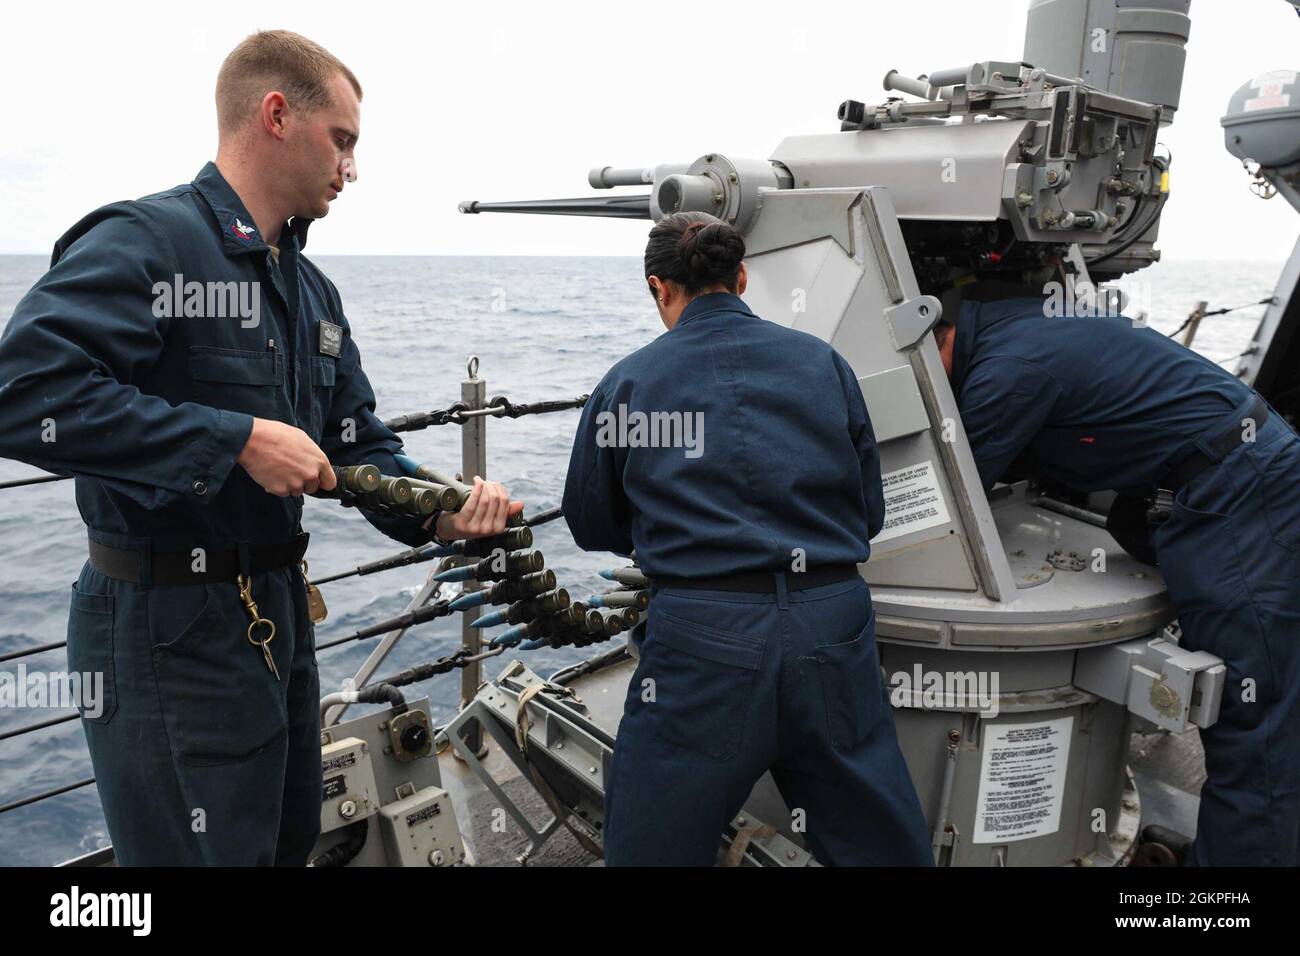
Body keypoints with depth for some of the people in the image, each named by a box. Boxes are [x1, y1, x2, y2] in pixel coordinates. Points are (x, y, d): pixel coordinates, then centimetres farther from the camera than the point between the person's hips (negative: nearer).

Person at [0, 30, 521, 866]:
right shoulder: (145, 241, -16)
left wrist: (439, 514, -9)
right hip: (167, 631, -9)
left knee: (293, 839, 24)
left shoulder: (315, 292, 12)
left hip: (281, 613, 9)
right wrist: (239, 440, -27)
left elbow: (359, 448, 11)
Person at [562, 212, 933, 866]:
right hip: (834, 627, 3)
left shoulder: (627, 381, 6)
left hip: (702, 640, -2)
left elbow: (592, 529, 16)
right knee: (886, 847, 17)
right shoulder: (824, 362, 11)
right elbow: (870, 513, 16)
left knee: (651, 851, 13)